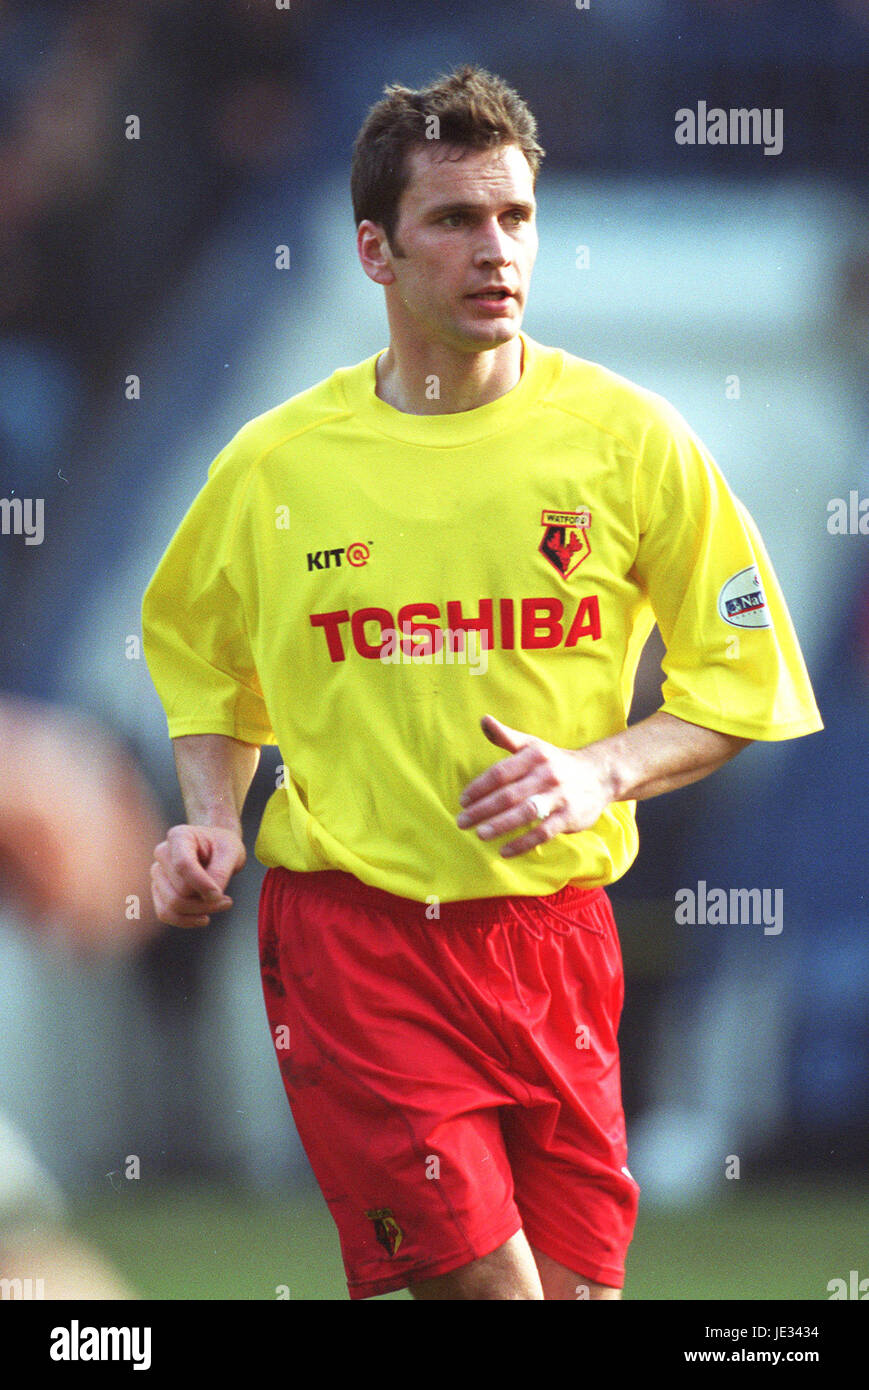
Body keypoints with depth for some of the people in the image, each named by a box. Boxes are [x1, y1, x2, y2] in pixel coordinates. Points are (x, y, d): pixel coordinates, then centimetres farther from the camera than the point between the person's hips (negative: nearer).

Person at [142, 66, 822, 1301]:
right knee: (481, 1279, -14)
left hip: (554, 932, 1)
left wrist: (602, 772, -11)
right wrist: (212, 824, 3)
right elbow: (203, 659, 20)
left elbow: (743, 678, 6)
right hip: (350, 931, -1)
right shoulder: (274, 464, 2)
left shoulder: (625, 437, -1)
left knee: (579, 1283, 3)